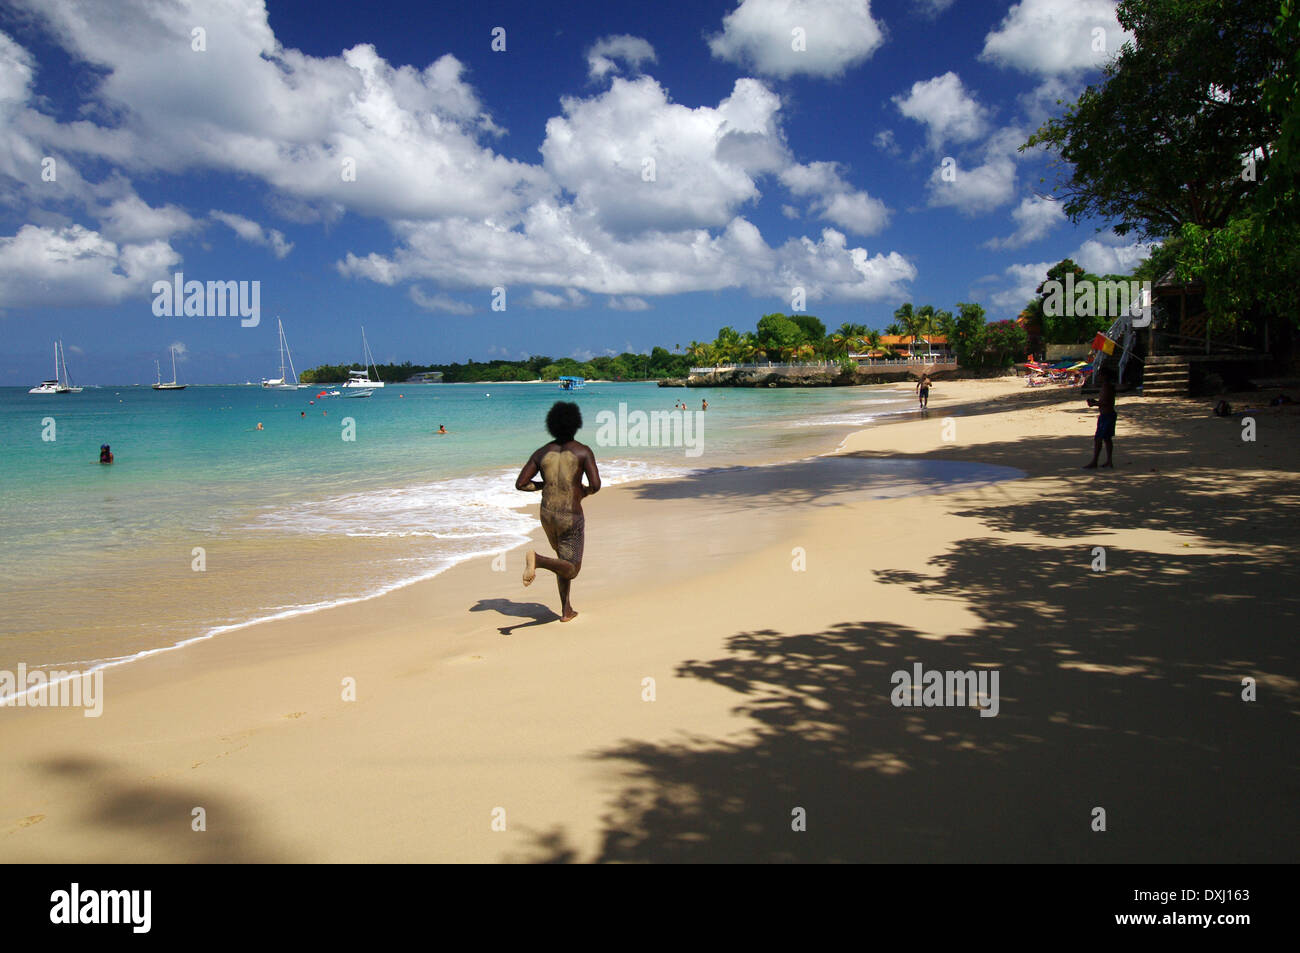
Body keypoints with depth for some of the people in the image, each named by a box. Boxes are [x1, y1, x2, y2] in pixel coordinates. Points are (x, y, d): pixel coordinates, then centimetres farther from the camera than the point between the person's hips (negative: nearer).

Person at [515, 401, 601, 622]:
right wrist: (584, 492, 5)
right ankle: (537, 560, -28)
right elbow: (596, 485, -17)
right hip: (571, 517, -6)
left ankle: (566, 610, 24)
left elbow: (520, 484, 0)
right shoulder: (583, 451, -8)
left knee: (564, 560, 25)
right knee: (571, 569, 0)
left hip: (547, 515, 6)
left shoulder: (542, 453, 3)